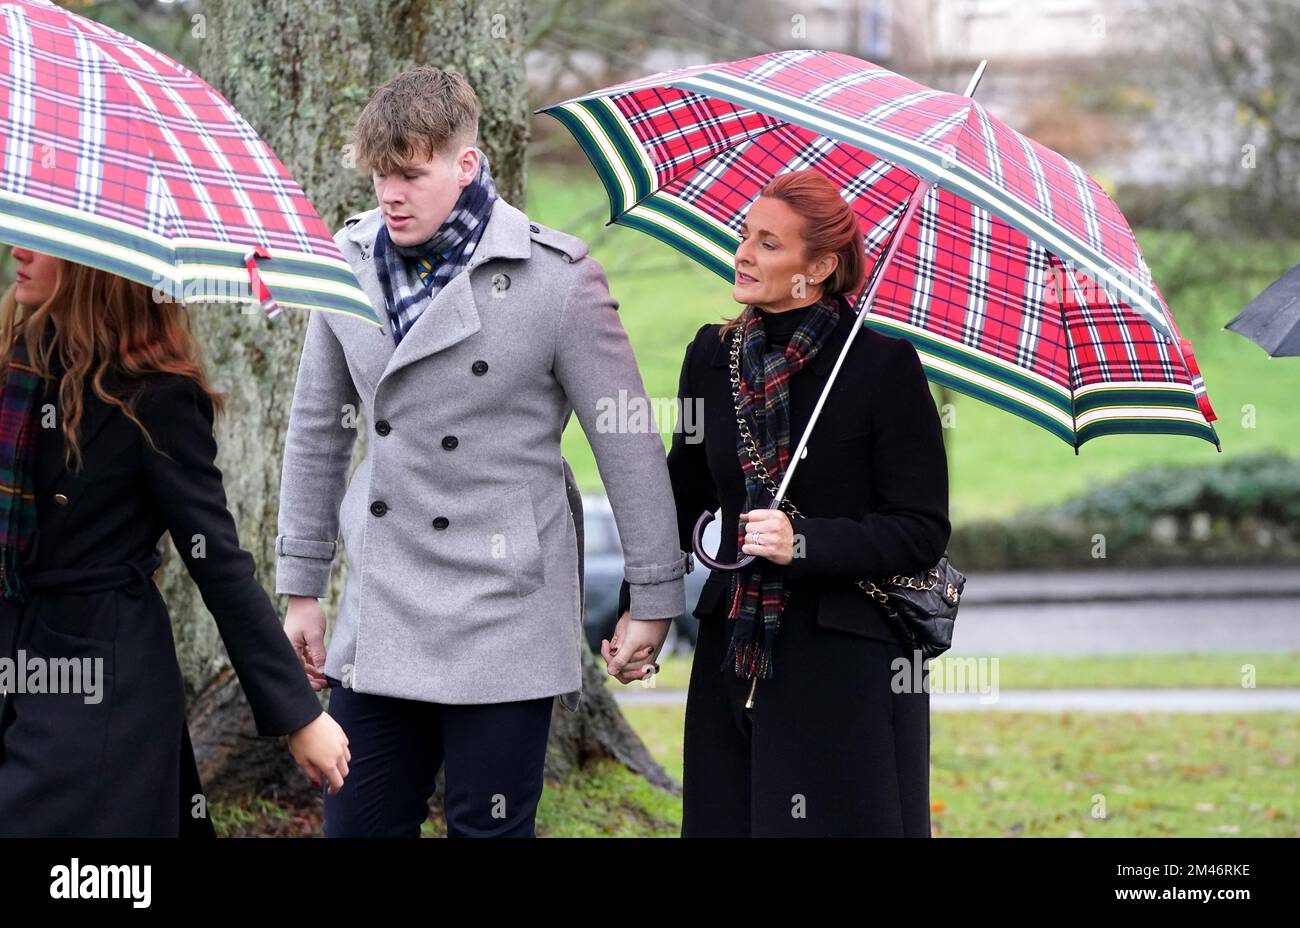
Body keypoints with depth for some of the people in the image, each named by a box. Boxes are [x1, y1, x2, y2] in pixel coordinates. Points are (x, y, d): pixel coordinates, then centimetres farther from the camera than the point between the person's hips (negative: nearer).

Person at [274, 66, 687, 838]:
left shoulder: (556, 278, -11)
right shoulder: (351, 261, 3)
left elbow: (630, 444, -5)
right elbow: (318, 431, 14)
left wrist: (655, 597, -2)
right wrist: (302, 587, 15)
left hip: (500, 628, -4)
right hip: (377, 623, 5)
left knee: (490, 829, 2)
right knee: (357, 823, 7)